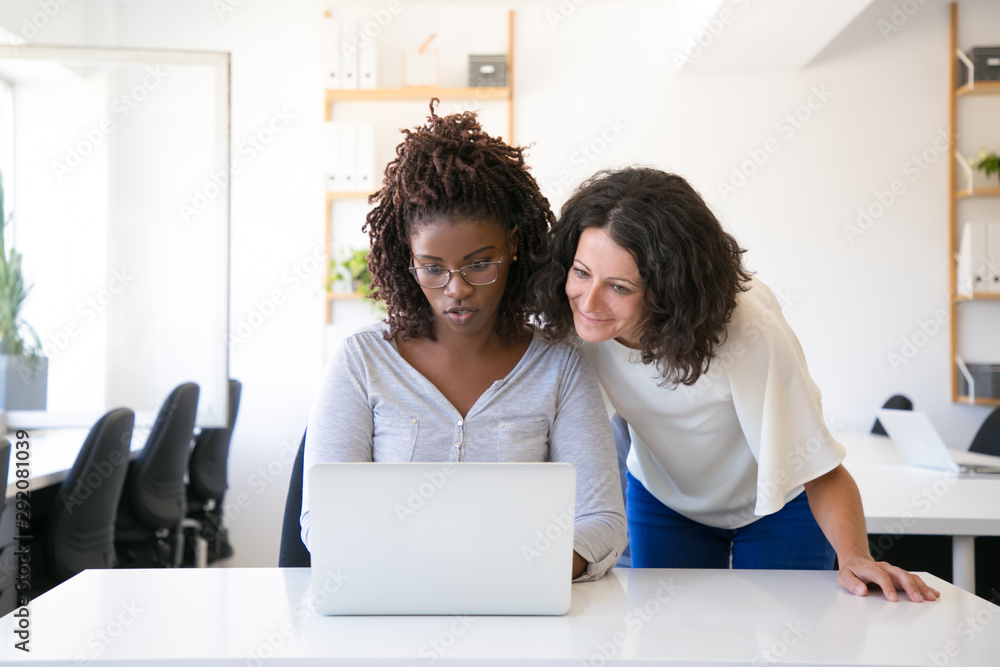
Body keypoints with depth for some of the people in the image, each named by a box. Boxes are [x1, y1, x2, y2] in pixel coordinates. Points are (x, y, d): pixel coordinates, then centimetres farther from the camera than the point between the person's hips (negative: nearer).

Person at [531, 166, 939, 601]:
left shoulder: (748, 333, -39)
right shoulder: (573, 315, -28)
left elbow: (821, 472, -30)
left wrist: (855, 559, -46)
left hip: (778, 508, -2)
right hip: (662, 500, 3)